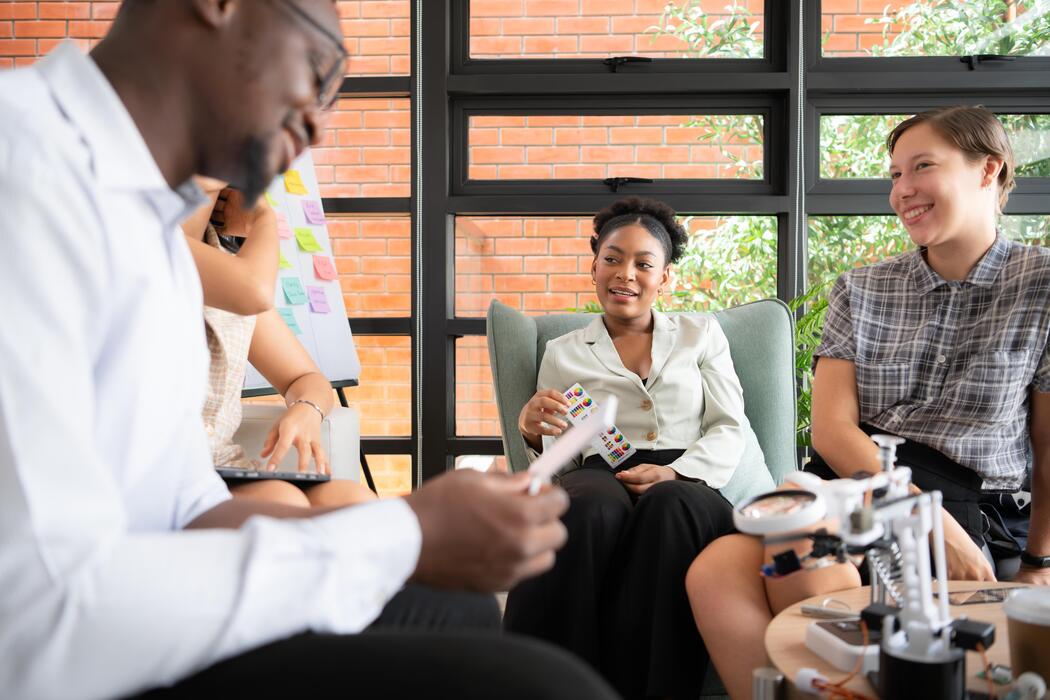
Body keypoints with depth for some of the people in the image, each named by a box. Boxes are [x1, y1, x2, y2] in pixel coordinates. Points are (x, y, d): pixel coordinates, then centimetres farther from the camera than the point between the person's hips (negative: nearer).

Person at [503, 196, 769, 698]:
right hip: (602, 476, 0)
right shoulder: (563, 352, 21)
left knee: (670, 504, -38)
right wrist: (532, 432, -9)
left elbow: (730, 430, 11)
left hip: (690, 484, 1)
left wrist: (675, 474, -9)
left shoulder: (701, 334, 22)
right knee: (589, 506, -39)